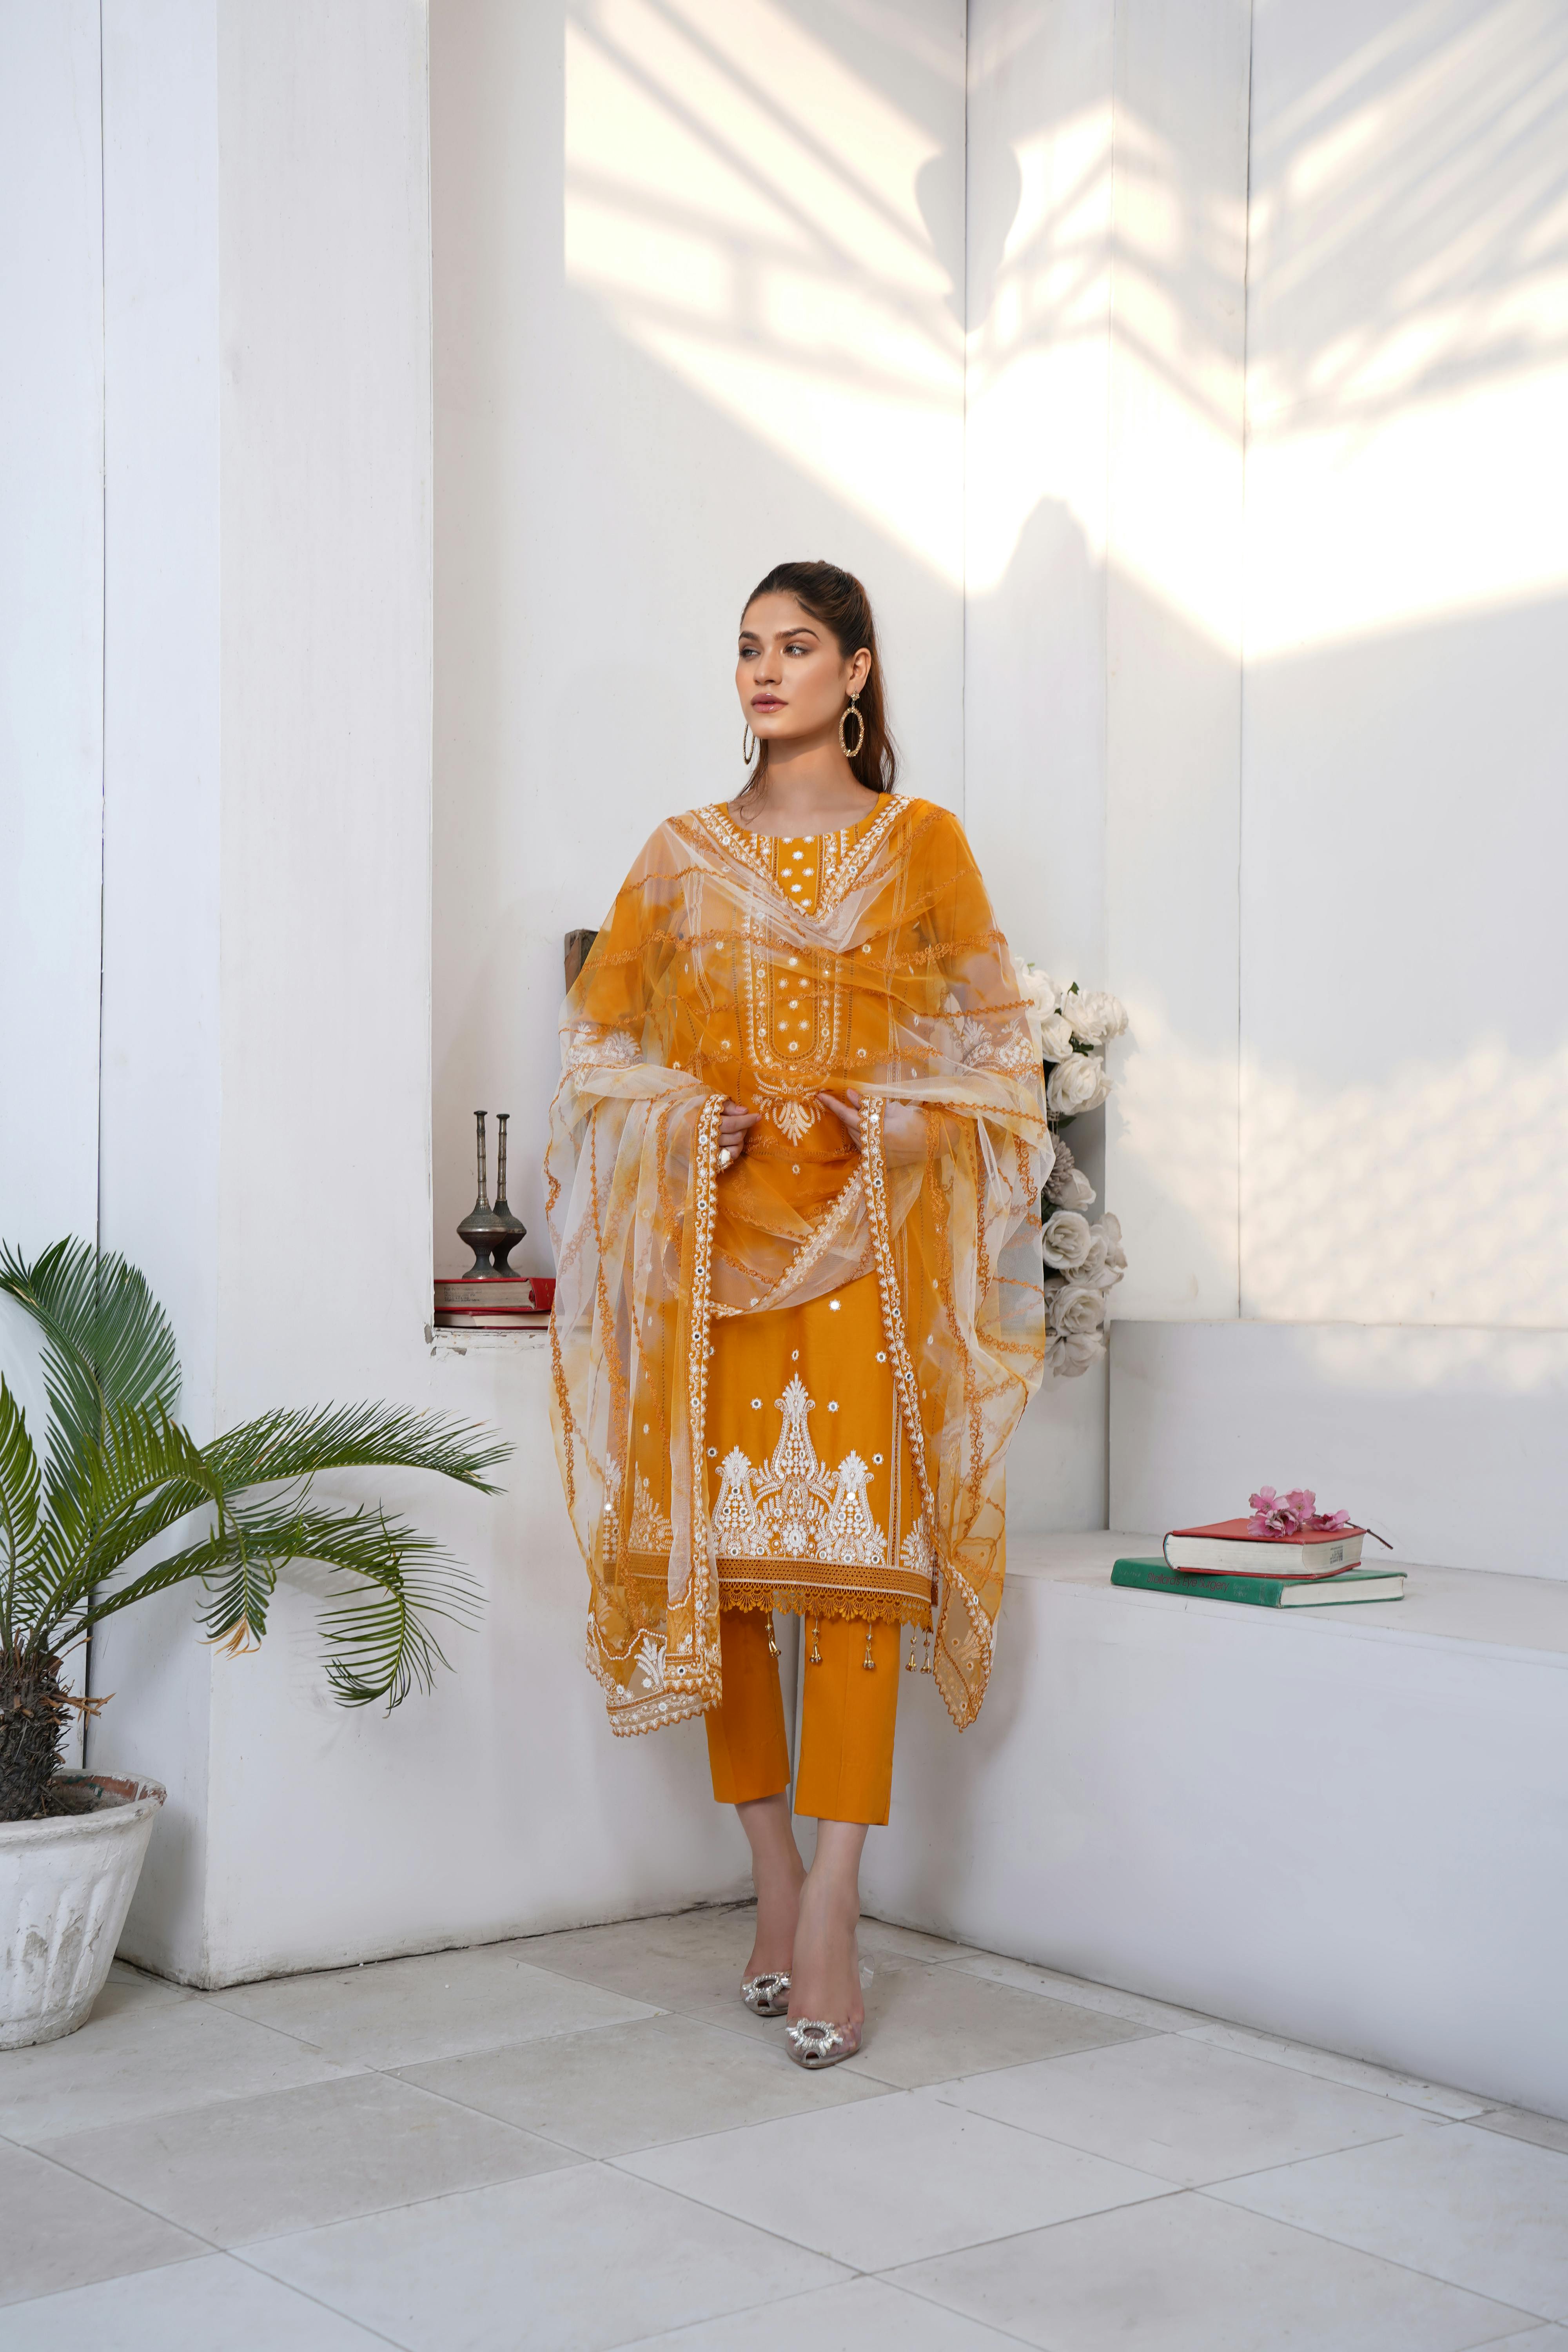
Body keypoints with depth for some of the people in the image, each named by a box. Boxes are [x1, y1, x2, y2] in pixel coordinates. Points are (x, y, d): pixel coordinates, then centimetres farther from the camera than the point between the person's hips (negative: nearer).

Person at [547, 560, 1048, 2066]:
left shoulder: (919, 841, 10)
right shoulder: (684, 854, 15)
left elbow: (995, 1030, 9)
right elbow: (597, 1031, 14)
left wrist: (886, 1120, -8)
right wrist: (693, 1116, -4)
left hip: (864, 1235, -2)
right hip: (710, 1236, 2)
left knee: (853, 1551, -11)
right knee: (716, 1548, -1)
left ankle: (829, 1922, -9)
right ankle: (776, 1895, 11)